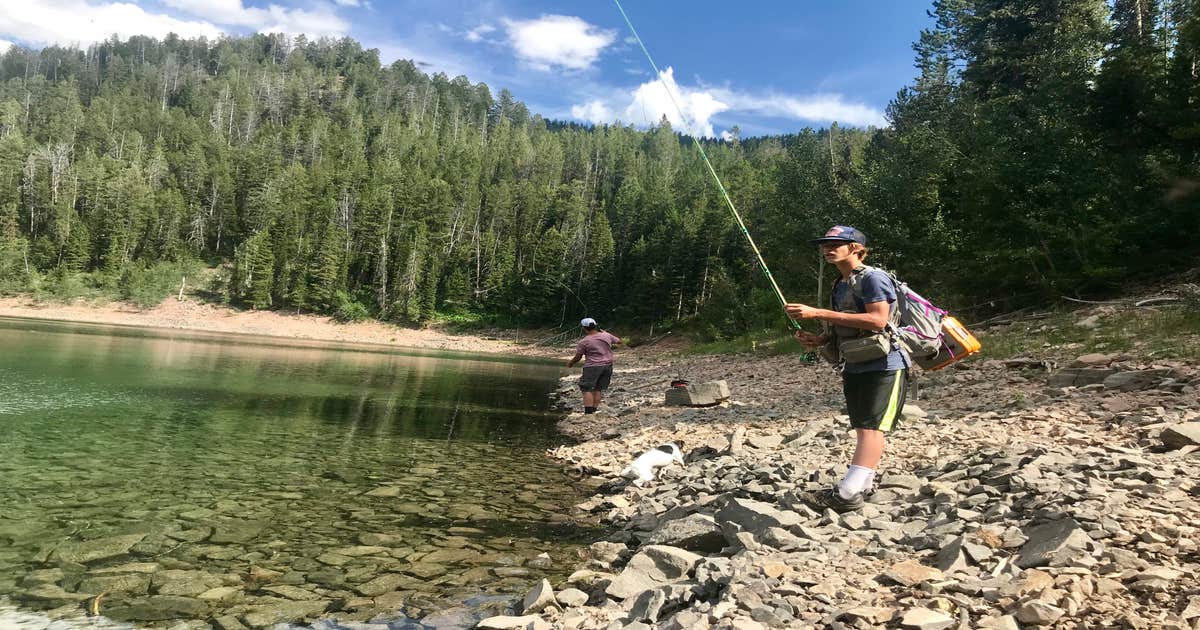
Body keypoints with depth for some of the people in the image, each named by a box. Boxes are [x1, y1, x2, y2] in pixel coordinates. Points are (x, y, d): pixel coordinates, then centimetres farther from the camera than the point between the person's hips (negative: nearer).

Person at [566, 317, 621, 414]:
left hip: (592, 367, -5)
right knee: (598, 389, 11)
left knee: (587, 390, -2)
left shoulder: (584, 342, -9)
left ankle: (588, 412, -12)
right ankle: (594, 410, 10)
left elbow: (578, 357, -2)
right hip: (608, 366, 6)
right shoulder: (607, 336, 4)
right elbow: (619, 341, 21)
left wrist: (570, 363, 18)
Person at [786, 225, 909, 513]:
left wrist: (818, 313, -26)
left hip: (884, 365, -9)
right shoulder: (839, 286, 15)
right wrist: (818, 340, 1)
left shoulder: (872, 278, -12)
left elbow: (878, 320, -25)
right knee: (863, 428, 11)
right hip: (855, 367, 9)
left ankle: (848, 493, -22)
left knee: (870, 427, -14)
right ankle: (864, 485, 18)